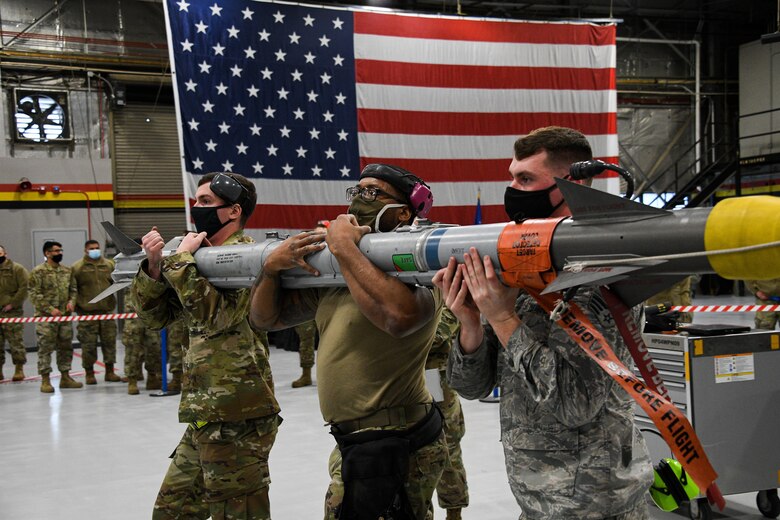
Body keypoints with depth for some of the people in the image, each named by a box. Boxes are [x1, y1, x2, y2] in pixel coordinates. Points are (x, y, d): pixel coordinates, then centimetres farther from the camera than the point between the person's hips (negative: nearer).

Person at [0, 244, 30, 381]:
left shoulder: (17, 269, -1)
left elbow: (24, 288, -9)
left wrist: (13, 303, -13)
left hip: (12, 312, -5)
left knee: (15, 341, -3)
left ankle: (19, 369, 5)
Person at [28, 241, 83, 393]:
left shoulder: (67, 270, 11)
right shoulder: (38, 272, -6)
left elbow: (73, 289, 18)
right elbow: (34, 294, -10)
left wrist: (71, 301, -3)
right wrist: (50, 309, -16)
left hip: (65, 316, 6)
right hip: (45, 317, -6)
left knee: (66, 347, 10)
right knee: (45, 348, -3)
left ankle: (65, 377, 21)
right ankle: (45, 380, 3)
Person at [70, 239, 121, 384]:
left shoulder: (109, 265, 10)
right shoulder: (77, 267, 0)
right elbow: (72, 289, -2)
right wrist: (77, 306, -9)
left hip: (107, 311, 3)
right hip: (87, 312, -3)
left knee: (109, 341, 6)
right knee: (89, 344, 0)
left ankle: (110, 372, 17)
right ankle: (89, 373, 12)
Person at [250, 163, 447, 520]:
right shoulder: (331, 273, 10)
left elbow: (399, 316, -37)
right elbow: (265, 318, 15)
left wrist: (344, 248, -25)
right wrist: (271, 266, -5)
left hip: (392, 451, -8)